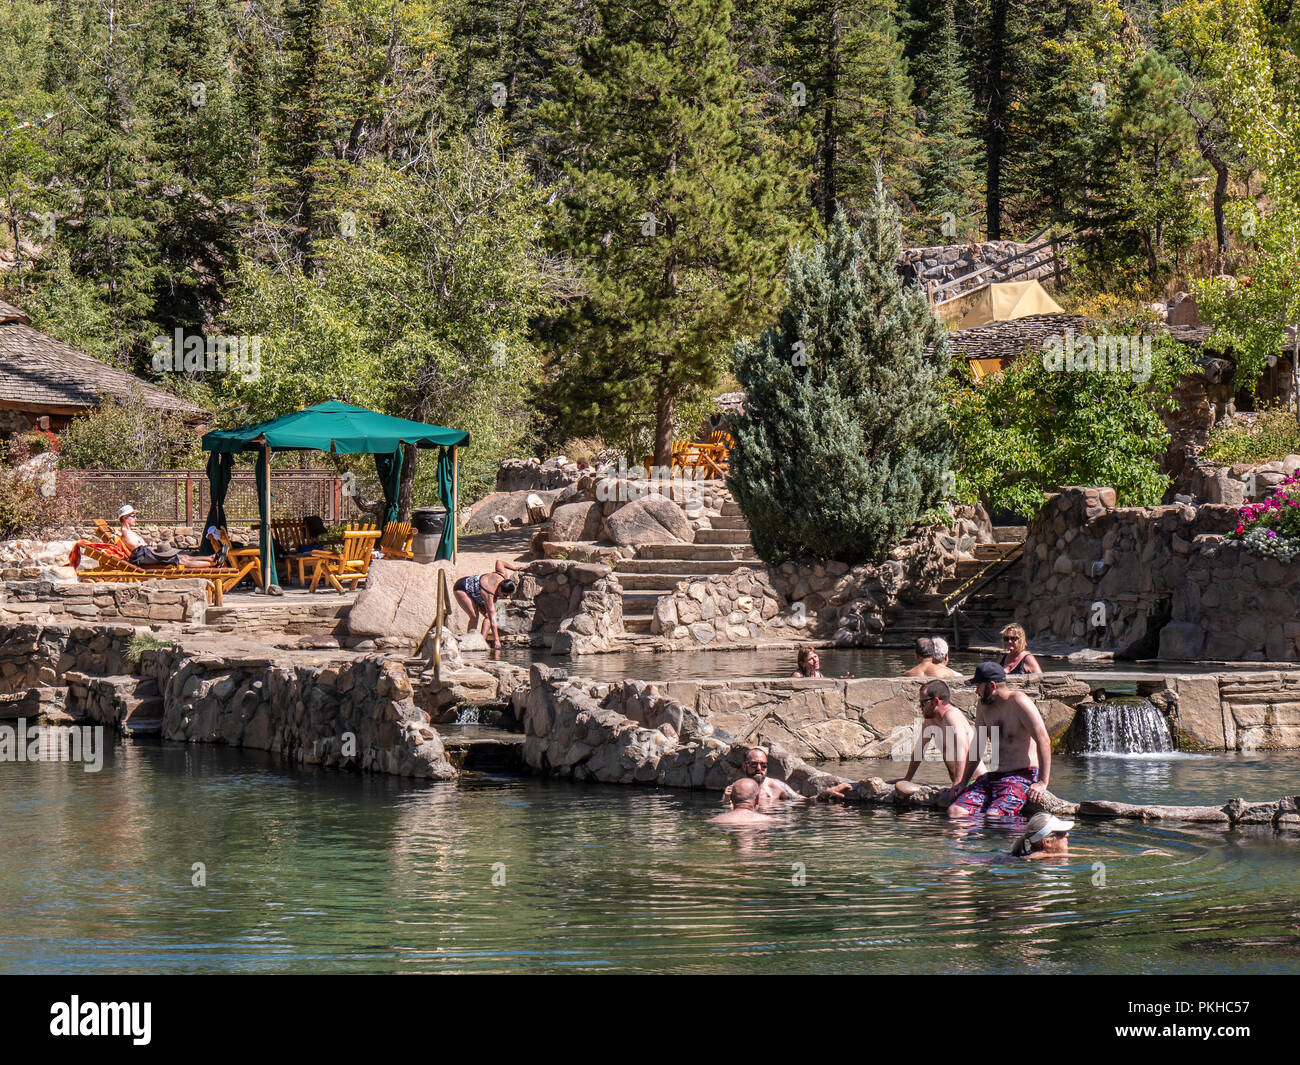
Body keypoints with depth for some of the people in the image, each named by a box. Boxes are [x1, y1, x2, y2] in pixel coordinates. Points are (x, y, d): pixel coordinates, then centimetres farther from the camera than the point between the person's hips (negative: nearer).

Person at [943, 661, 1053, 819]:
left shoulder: (1019, 702, -12)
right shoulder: (983, 706, 11)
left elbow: (1044, 740, -16)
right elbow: (977, 746, 21)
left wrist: (1043, 783, -20)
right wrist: (963, 781, 14)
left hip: (1022, 776, -7)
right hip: (993, 776, 7)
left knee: (993, 816, -31)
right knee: (954, 811, -17)